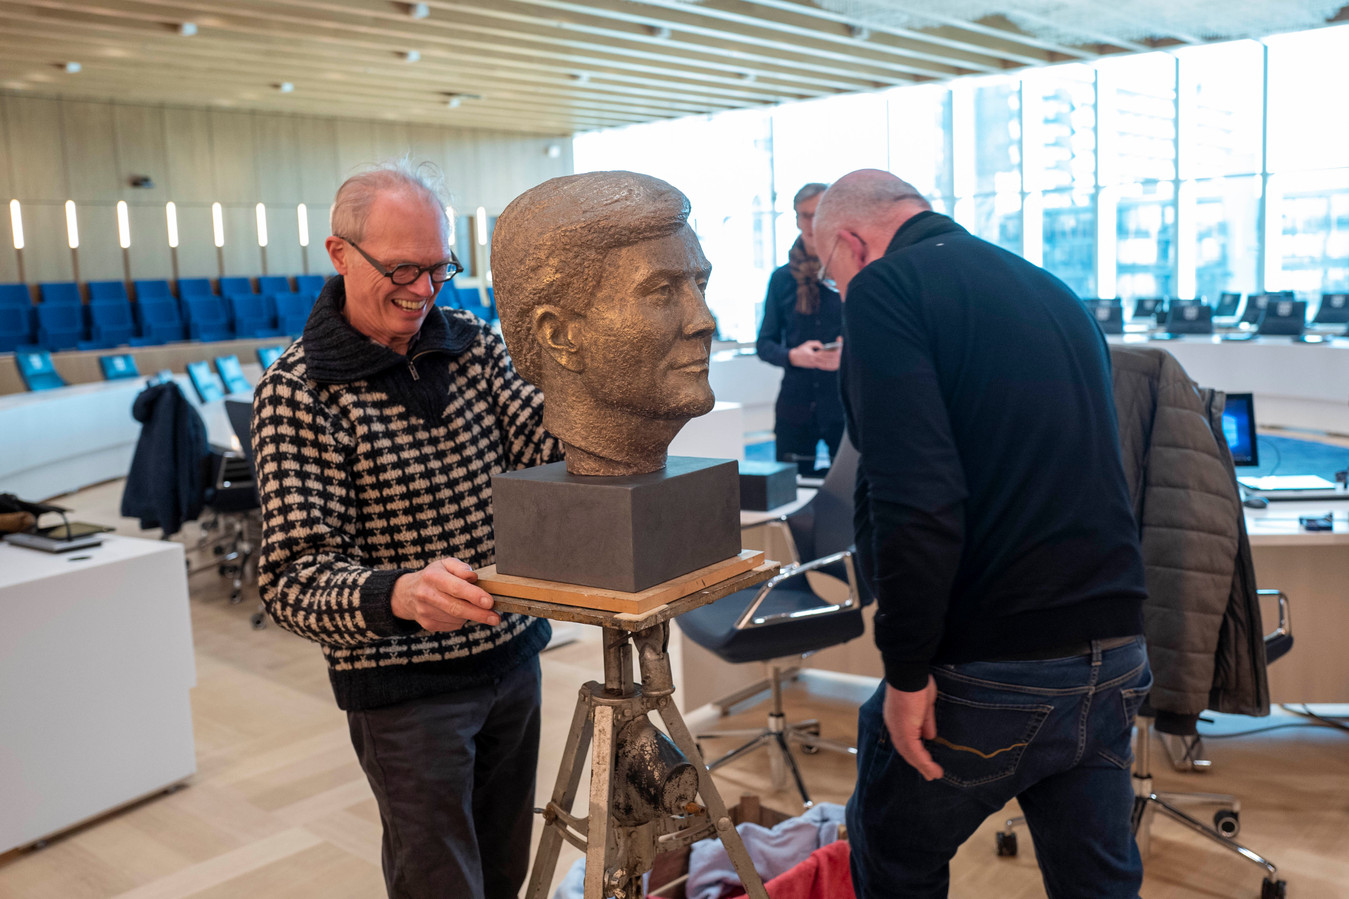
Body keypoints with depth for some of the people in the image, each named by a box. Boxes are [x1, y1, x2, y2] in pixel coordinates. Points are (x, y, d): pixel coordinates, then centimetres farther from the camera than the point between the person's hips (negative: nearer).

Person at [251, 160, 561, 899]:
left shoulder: (470, 342, 2)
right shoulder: (297, 391, -15)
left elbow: (546, 439, -10)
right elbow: (293, 579, -20)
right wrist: (397, 594, -40)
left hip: (512, 652, 5)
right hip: (403, 686, -5)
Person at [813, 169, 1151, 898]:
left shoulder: (884, 288, -11)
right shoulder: (1053, 291, 14)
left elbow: (916, 502, -23)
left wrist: (907, 671, -15)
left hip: (986, 673, -7)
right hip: (1112, 659, 7)